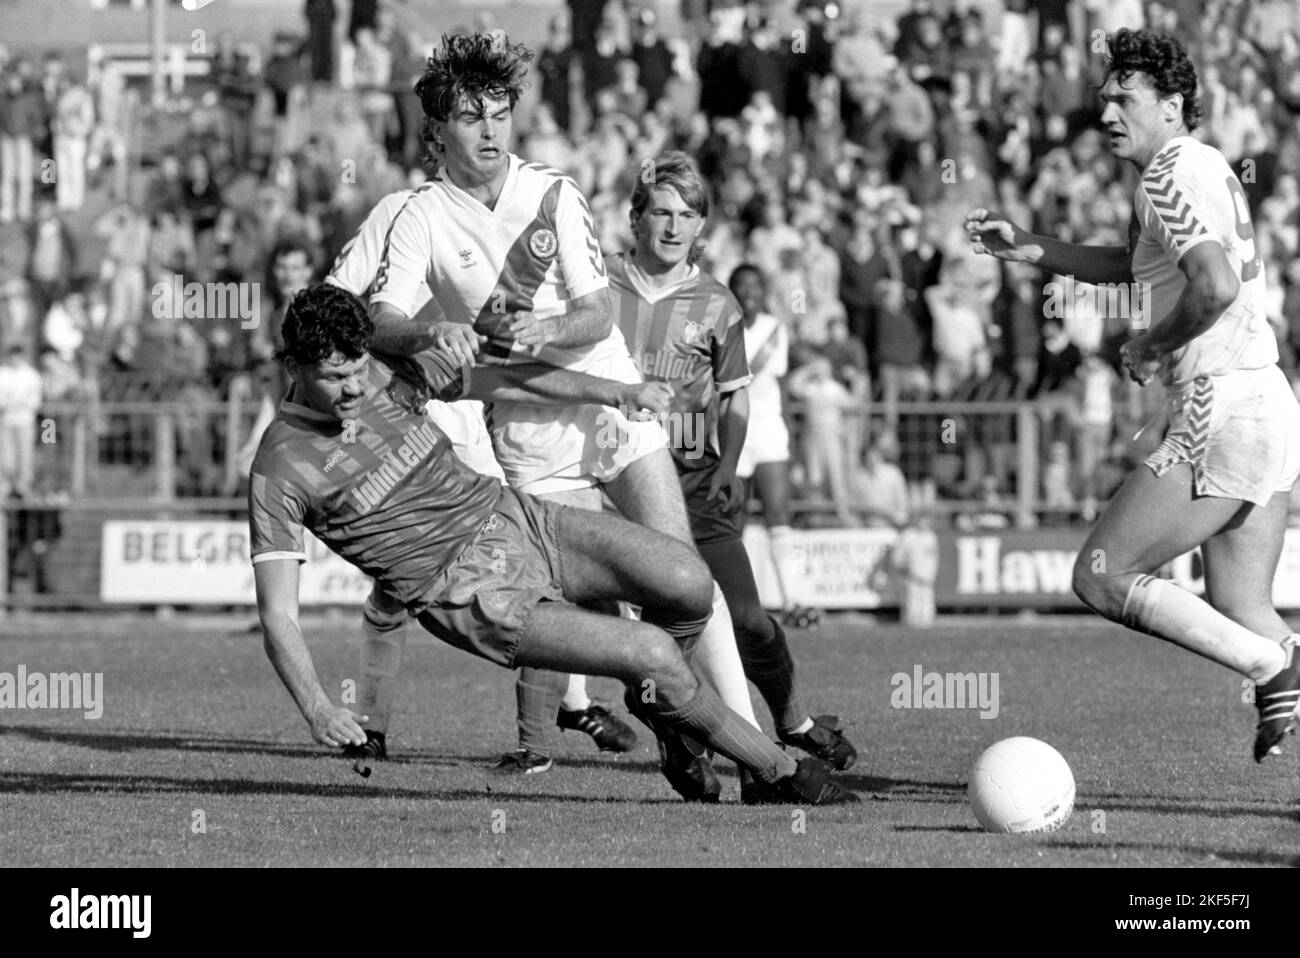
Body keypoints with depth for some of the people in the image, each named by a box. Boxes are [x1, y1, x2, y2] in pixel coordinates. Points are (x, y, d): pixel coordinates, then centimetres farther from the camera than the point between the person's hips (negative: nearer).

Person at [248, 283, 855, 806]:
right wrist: (317, 710, -32)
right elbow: (277, 615, -16)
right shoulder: (280, 472, -14)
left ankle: (656, 696, 14)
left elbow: (497, 379, 21)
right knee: (654, 654, -21)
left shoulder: (391, 370, 2)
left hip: (517, 518, 5)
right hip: (468, 591, -5)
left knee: (687, 583, -18)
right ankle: (780, 773, -1)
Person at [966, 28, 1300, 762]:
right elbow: (1128, 264, 36)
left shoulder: (1173, 175, -11)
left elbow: (1216, 286, -29)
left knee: (1102, 576, -5)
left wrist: (1154, 345, -12)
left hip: (1223, 417, -10)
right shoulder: (1204, 167, 19)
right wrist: (1029, 248, 27)